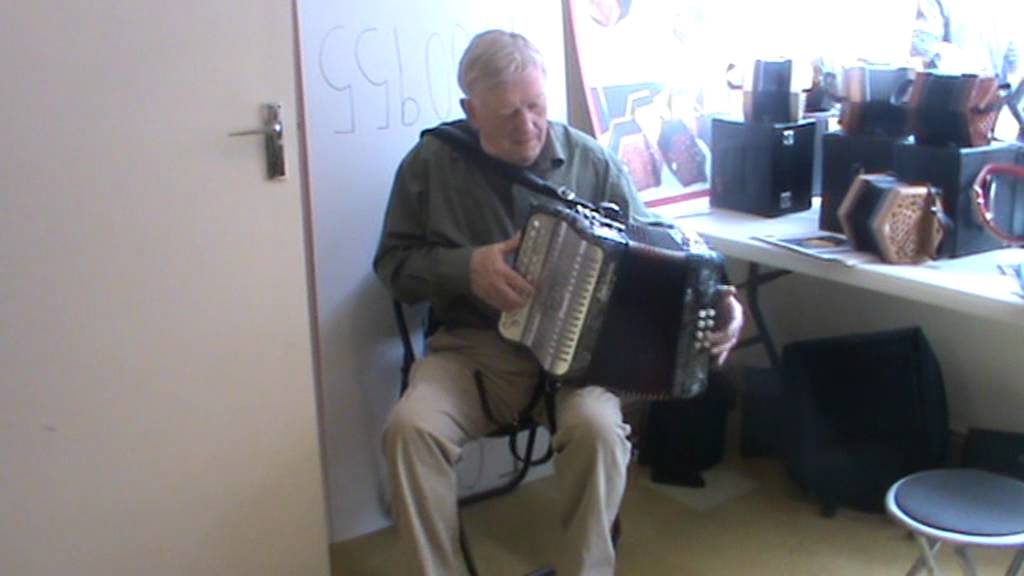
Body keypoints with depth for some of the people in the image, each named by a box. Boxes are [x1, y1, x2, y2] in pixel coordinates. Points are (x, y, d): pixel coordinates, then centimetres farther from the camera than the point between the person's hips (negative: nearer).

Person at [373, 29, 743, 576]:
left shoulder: (591, 162, 0)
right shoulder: (433, 160, -1)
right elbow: (393, 263, 4)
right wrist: (466, 267, -14)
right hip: (473, 348, 1)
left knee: (597, 428, -32)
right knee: (408, 426, -28)